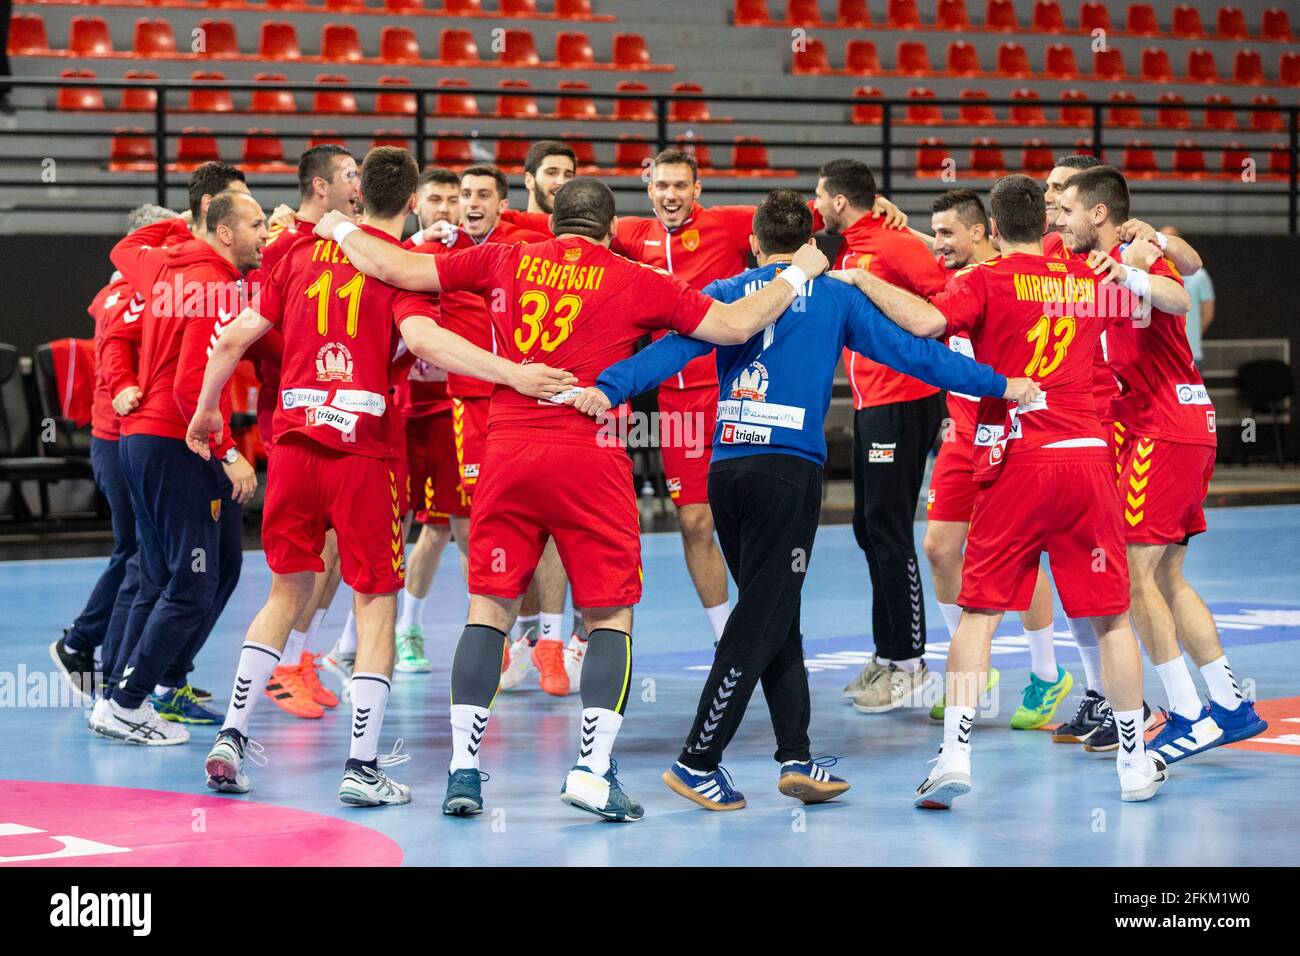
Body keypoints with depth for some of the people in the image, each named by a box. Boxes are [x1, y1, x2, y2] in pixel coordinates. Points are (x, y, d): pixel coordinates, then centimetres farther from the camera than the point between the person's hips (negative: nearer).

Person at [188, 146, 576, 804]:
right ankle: (362, 764, -3)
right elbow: (422, 337, -22)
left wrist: (206, 410, 28)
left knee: (288, 590, 18)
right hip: (361, 445, -4)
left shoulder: (304, 252, 12)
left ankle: (231, 737, 12)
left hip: (293, 438, 4)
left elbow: (235, 338, 13)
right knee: (377, 600, 5)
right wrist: (514, 374, -29)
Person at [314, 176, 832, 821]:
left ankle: (462, 769, 5)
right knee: (611, 616, 6)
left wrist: (342, 231, 31)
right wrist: (798, 273, 16)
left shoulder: (509, 261, 10)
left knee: (490, 608, 10)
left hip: (507, 451, 3)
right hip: (589, 458, -2)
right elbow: (735, 325, 1)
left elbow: (395, 268, 13)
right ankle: (593, 770, -5)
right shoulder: (635, 283, 4)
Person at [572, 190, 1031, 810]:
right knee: (760, 624, -1)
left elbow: (672, 348, -6)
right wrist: (998, 385, 16)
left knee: (774, 619, 14)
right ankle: (698, 763, -3)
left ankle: (796, 758, 11)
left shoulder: (725, 294, 11)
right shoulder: (833, 297, 7)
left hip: (726, 469, 4)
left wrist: (609, 388, -18)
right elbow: (909, 351, 9)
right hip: (787, 471, -4)